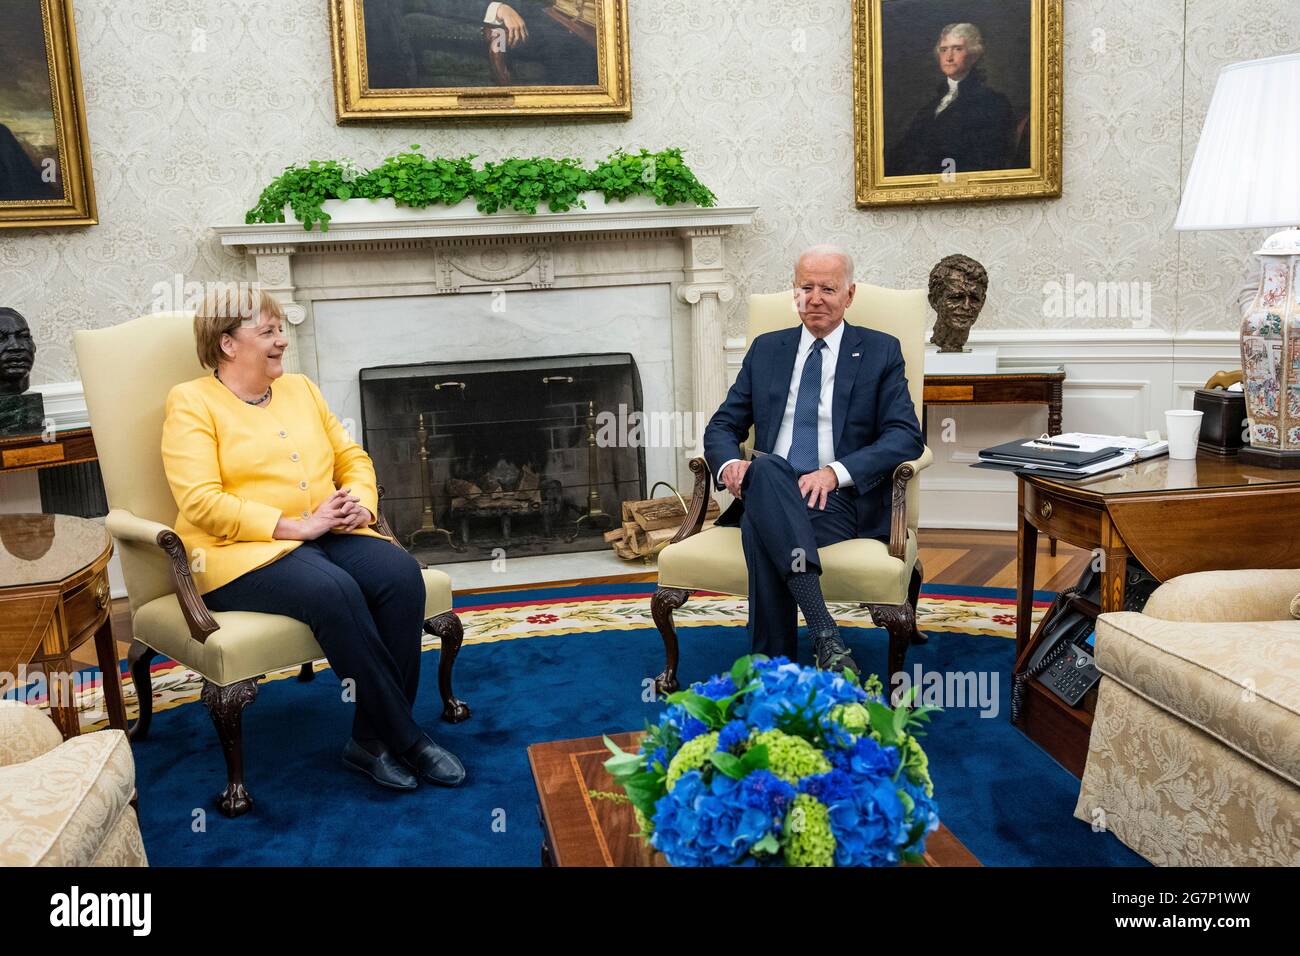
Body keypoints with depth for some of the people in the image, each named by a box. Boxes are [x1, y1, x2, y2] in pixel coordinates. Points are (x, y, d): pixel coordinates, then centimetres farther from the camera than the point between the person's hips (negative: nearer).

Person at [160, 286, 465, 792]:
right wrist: (295, 525, -19)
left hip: (330, 537, 6)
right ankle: (406, 740, -22)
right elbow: (201, 503, -13)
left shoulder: (300, 388, 18)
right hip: (243, 552, -5)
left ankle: (372, 739, -17)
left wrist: (361, 504, -5)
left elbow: (352, 457, 18)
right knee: (333, 591, -34)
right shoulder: (192, 402, -1)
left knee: (401, 574, -24)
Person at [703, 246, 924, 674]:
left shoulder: (881, 351, 10)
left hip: (843, 498, -2)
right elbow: (723, 426, 15)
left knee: (760, 526, -34)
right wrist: (730, 462, -11)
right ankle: (823, 633, -44)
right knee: (765, 468, -36)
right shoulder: (765, 350, 19)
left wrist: (836, 472, -19)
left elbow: (906, 436, -2)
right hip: (767, 494, 3)